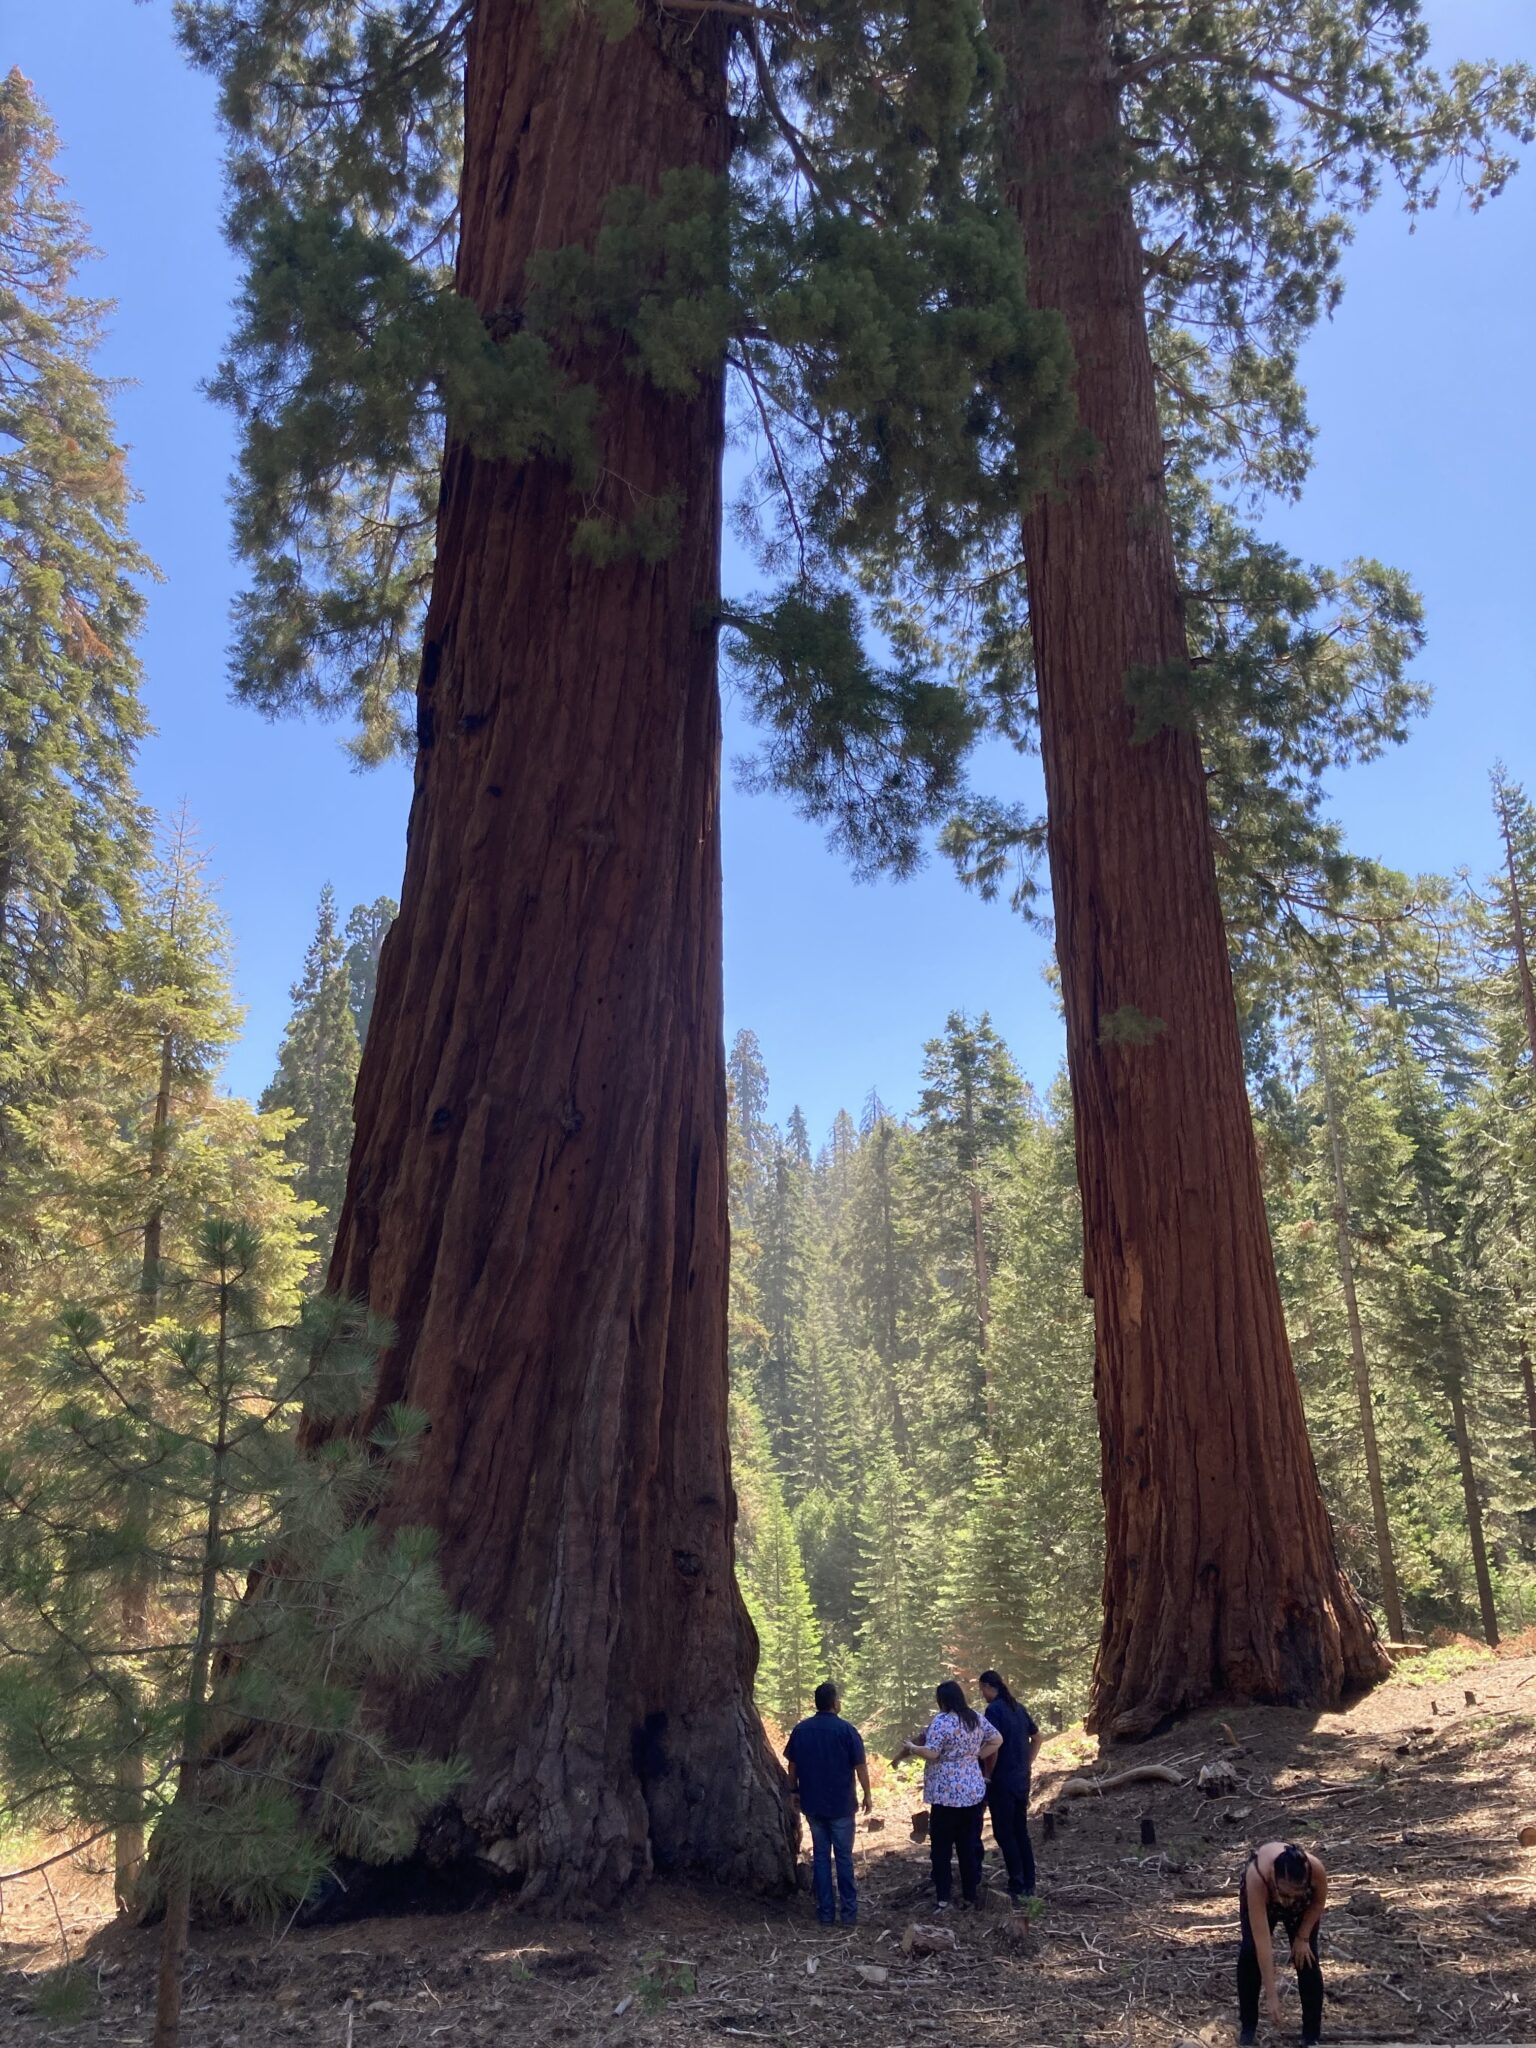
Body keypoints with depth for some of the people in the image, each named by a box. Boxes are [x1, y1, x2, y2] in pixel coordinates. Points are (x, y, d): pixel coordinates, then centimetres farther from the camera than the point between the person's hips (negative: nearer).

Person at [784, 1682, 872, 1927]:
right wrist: (867, 1795, 3)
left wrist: (794, 1790, 19)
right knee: (844, 1857, 7)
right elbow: (860, 1766, -9)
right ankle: (849, 1912, 8)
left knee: (820, 1856, 11)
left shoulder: (800, 1729, -1)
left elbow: (792, 1764, 6)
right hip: (841, 1805, -3)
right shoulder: (846, 1730, -11)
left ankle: (825, 1913, 13)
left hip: (812, 1804, 3)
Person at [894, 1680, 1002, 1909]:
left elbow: (931, 1753, -18)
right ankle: (970, 1896, 15)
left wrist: (911, 1748, -2)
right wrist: (977, 1756, 11)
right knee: (970, 1845, 12)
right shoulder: (976, 1718, 6)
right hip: (973, 1791, 6)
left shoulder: (941, 1721, -15)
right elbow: (997, 1740, 13)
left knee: (941, 1847, 4)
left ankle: (943, 1899, 4)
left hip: (947, 1794, -6)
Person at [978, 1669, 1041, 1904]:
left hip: (1002, 1781, -8)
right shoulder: (1019, 1708, 9)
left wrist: (988, 1775, -9)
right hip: (1022, 1780, 8)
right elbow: (1037, 1738, 18)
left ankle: (1017, 1887, 1)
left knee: (1004, 1833, 1)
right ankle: (1029, 1885, 18)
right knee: (1021, 1832, 15)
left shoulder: (994, 1709, -15)